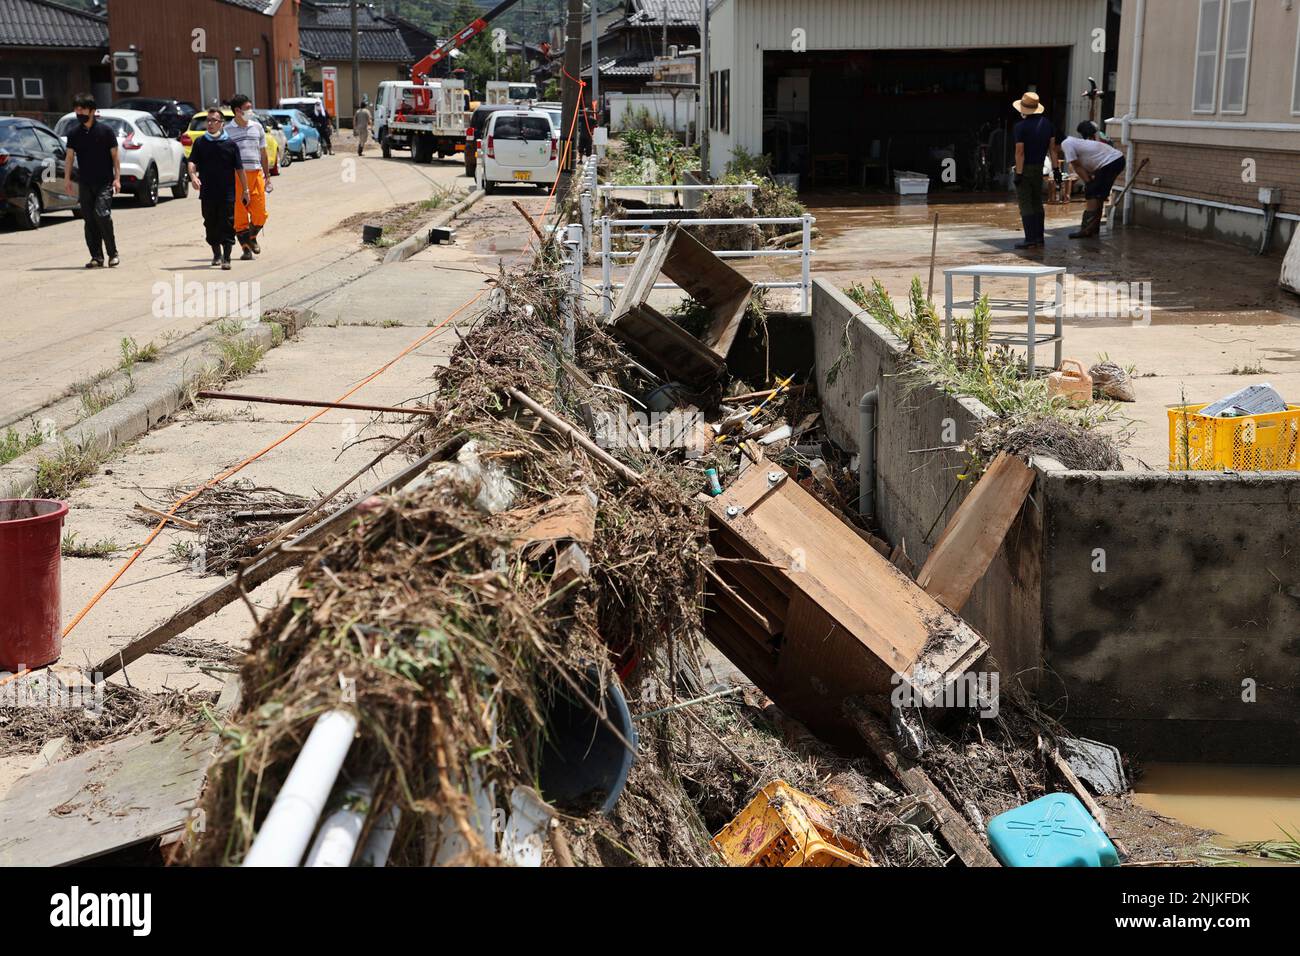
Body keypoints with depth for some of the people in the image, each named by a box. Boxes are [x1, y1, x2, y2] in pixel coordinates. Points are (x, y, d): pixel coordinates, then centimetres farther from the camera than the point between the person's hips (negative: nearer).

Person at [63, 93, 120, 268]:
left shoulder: (106, 130, -1)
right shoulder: (74, 134, 9)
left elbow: (114, 156, 0)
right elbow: (70, 157, 8)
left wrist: (117, 178, -6)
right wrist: (67, 179, -2)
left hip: (104, 182, -4)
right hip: (85, 183, 4)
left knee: (102, 214, -18)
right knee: (89, 220, 3)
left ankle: (113, 253, -4)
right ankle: (97, 257, 8)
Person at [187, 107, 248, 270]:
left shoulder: (230, 143, 1)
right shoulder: (200, 142, 6)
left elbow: (239, 169, 5)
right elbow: (192, 162, 1)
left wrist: (245, 190, 5)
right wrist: (193, 176, -20)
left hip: (227, 194, -2)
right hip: (207, 193, 2)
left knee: (227, 225, -4)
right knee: (211, 225, 11)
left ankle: (226, 258, 0)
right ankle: (216, 254, 28)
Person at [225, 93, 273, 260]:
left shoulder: (257, 127, 12)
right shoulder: (227, 130, 1)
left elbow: (263, 153, 18)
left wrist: (267, 175, 15)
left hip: (256, 174, 3)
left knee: (260, 213, 2)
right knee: (239, 214, -2)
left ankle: (251, 237, 29)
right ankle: (245, 247, 8)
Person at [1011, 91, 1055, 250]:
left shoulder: (1021, 126, -15)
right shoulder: (1046, 123, 5)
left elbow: (1020, 152, -18)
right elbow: (1052, 147, 7)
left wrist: (1018, 173, -15)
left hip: (1025, 168, -7)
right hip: (1039, 168, 7)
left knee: (1025, 204, -4)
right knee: (1037, 203, 15)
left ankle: (1030, 239, -8)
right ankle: (1039, 237, 18)